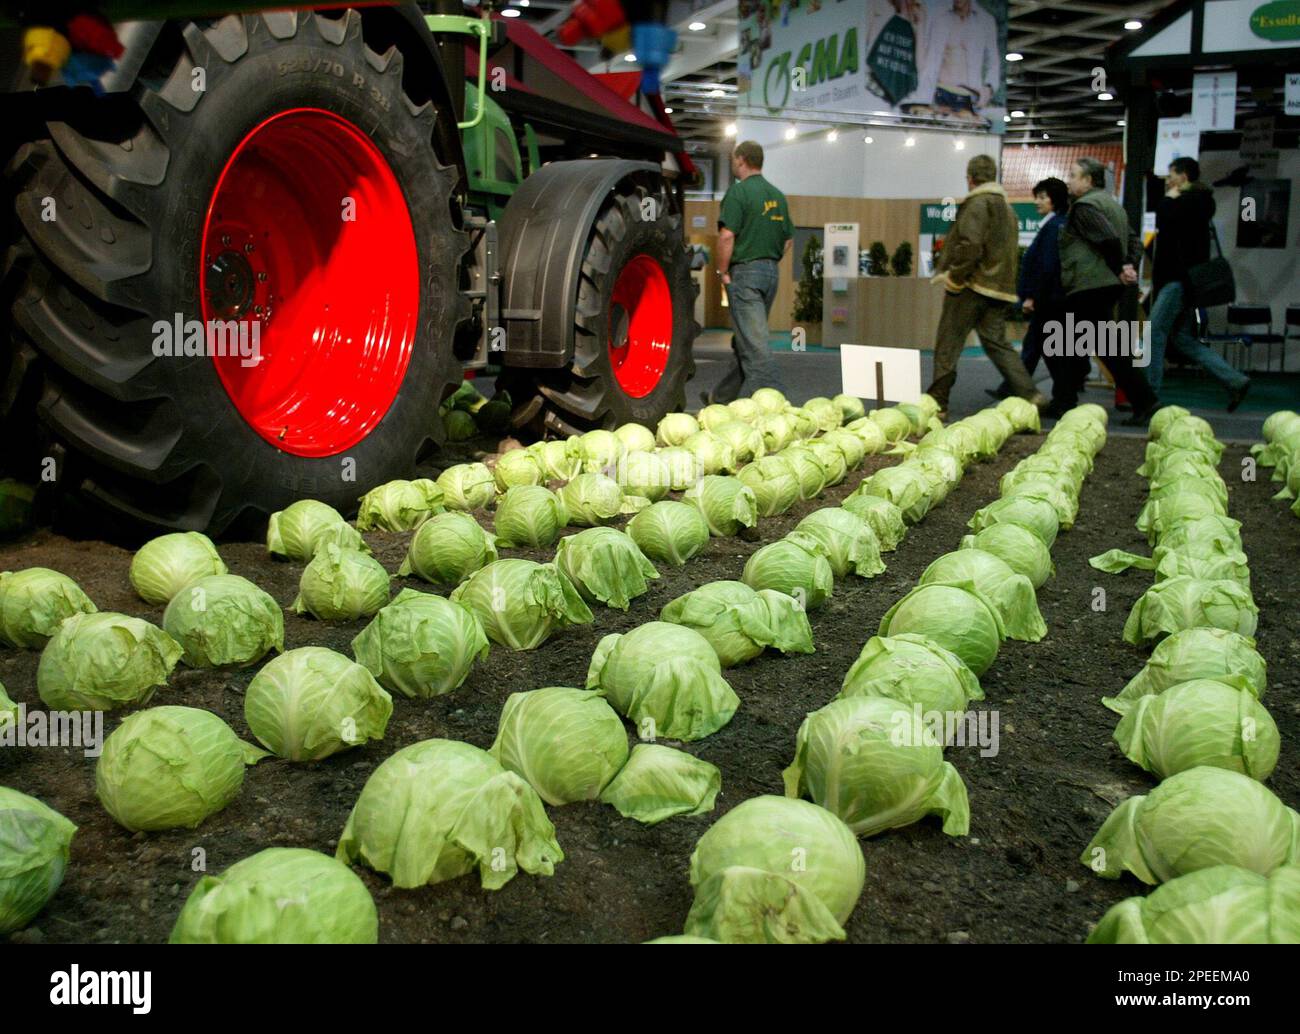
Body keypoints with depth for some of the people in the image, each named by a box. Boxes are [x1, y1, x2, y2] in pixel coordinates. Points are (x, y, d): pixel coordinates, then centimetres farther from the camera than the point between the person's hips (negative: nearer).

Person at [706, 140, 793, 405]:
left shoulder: (739, 191, -10)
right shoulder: (777, 195, 13)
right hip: (772, 272, 8)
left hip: (744, 273, -8)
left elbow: (727, 236, -19)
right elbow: (789, 239, 17)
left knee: (754, 343, -9)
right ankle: (722, 398, 29)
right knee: (745, 340, 16)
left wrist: (723, 272, -8)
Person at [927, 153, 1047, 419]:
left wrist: (953, 277, -12)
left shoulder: (977, 204, -9)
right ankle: (1028, 393, -1)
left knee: (947, 345, -1)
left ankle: (937, 404, 3)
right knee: (997, 343, 10)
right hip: (1000, 288, 8)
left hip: (971, 287, -8)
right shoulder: (1008, 209, 20)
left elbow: (970, 245, -21)